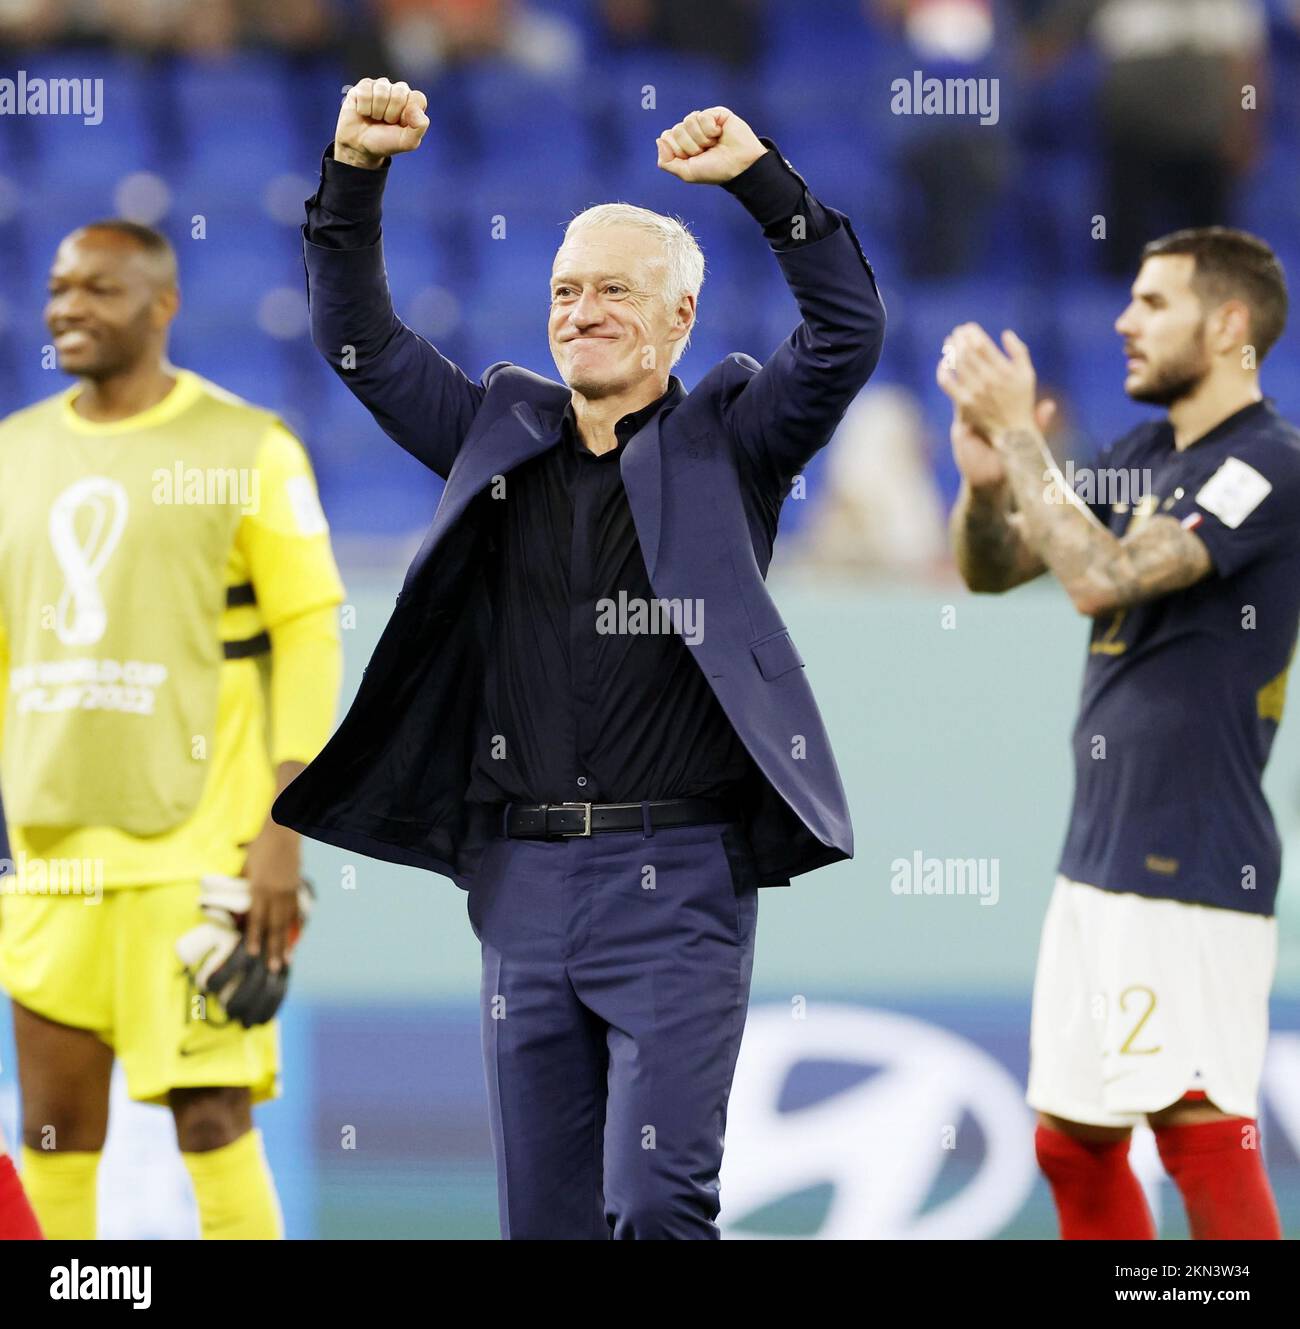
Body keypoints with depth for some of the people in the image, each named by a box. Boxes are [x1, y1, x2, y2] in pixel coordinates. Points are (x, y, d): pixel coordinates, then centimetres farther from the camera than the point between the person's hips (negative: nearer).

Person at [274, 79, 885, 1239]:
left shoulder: (725, 439, 4)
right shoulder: (500, 434, 14)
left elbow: (848, 331, -9)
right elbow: (359, 340, 14)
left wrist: (763, 179, -18)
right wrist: (353, 177, 0)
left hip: (676, 881, -4)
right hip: (523, 880, 4)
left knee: (656, 1201, -14)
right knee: (545, 1215, 7)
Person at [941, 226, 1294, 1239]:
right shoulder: (1142, 454, 15)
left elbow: (1102, 576, -23)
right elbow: (992, 569, 18)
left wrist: (1018, 432, -14)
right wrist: (988, 475, -3)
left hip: (1192, 862, -9)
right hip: (1098, 854, 9)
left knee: (1200, 1133, -13)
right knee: (1072, 1145, 12)